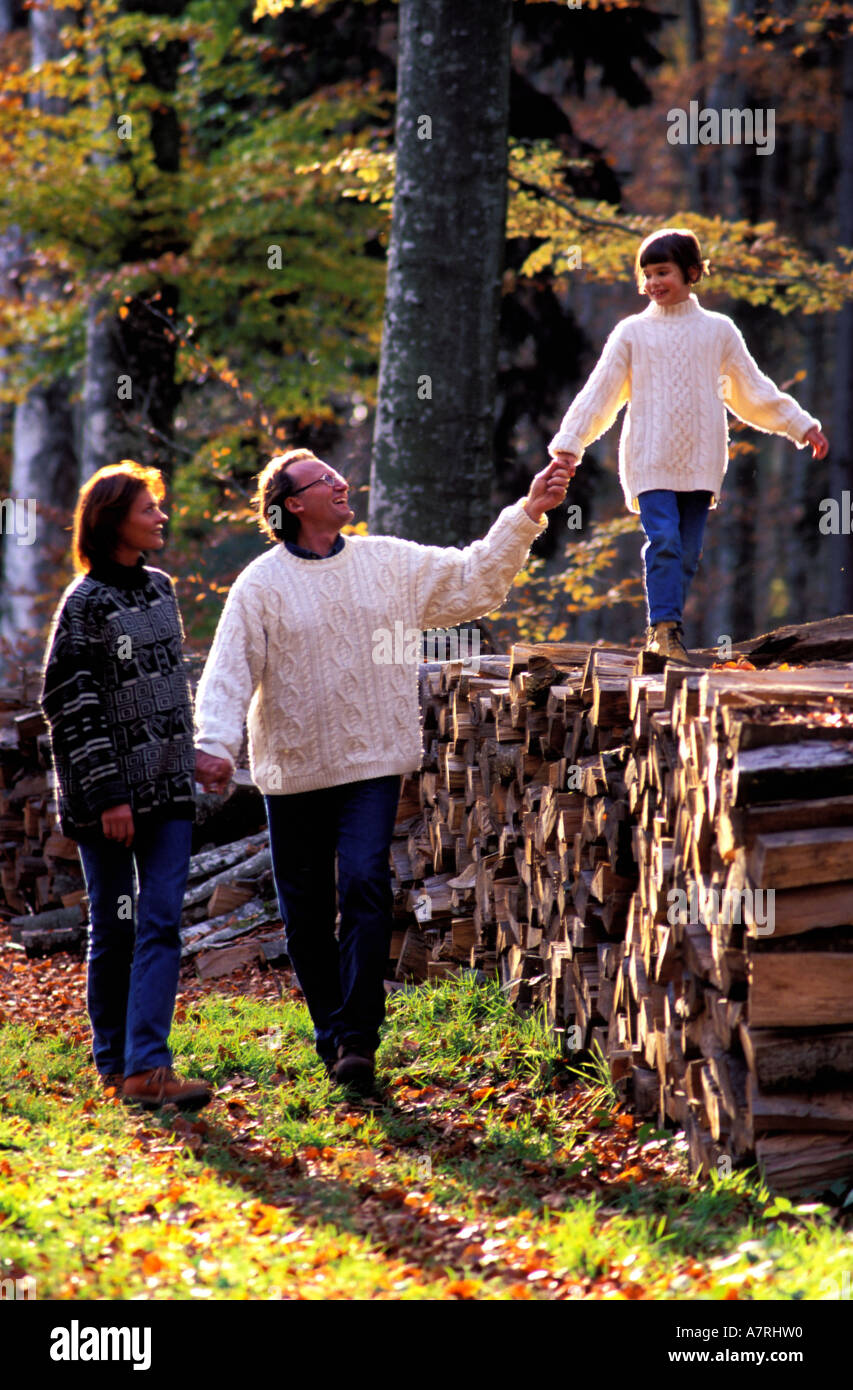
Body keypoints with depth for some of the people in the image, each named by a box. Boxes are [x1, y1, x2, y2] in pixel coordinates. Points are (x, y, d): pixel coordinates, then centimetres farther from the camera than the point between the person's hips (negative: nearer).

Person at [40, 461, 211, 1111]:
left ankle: (147, 1064, -11)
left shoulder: (159, 588, 11)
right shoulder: (85, 604, -9)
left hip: (168, 789, 6)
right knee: (114, 929, 4)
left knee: (161, 924, -5)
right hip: (108, 794, -6)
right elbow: (71, 705, -12)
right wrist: (107, 795, -16)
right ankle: (113, 1061, 16)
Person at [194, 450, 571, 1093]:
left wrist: (528, 513, 4)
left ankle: (357, 1038, -17)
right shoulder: (261, 583, -2)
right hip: (293, 771, 0)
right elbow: (230, 668, -8)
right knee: (307, 911, 7)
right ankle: (330, 1034, 21)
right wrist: (216, 742, -23)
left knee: (366, 888, -15)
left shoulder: (392, 564, 7)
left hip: (372, 764, 0)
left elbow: (477, 579, 12)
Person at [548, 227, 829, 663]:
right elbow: (600, 393, 7)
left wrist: (802, 426, 16)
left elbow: (753, 392, 19)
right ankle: (664, 627, -15)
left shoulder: (719, 331, 11)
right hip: (650, 460, -2)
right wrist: (569, 442, 0)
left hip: (700, 463, 2)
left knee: (687, 552, 1)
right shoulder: (633, 332, 7)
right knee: (663, 541, -18)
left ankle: (664, 634, 9)